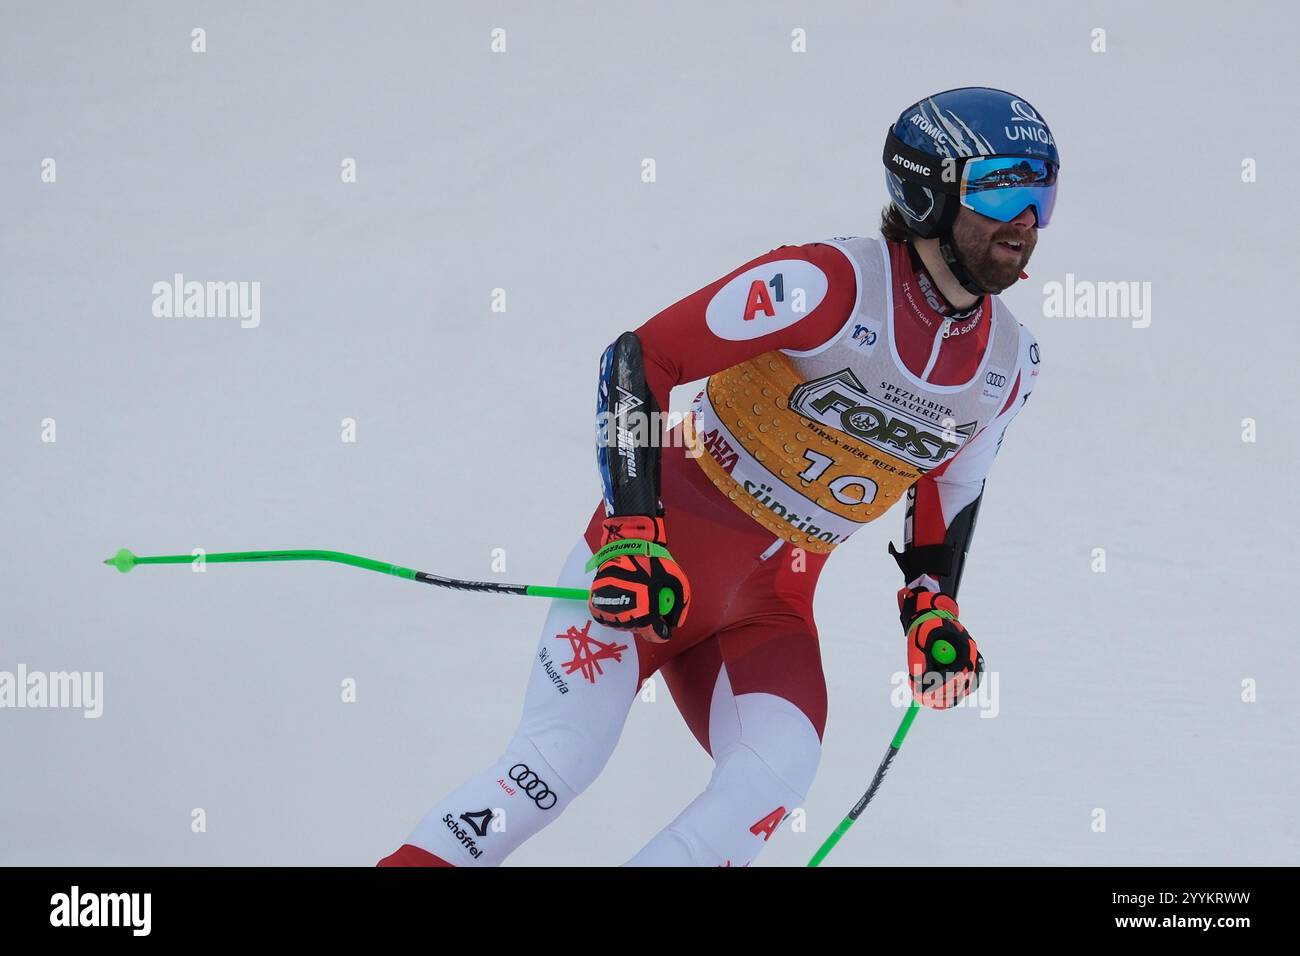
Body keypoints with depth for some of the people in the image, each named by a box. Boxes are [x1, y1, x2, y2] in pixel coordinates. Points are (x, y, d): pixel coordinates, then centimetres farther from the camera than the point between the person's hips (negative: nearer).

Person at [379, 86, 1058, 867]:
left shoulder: (1010, 362, 4)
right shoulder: (833, 282, -17)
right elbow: (638, 360, -17)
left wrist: (934, 608, 8)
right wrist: (634, 533, -24)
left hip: (774, 605, 5)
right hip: (663, 549, -5)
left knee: (778, 775, -21)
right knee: (559, 761, -17)